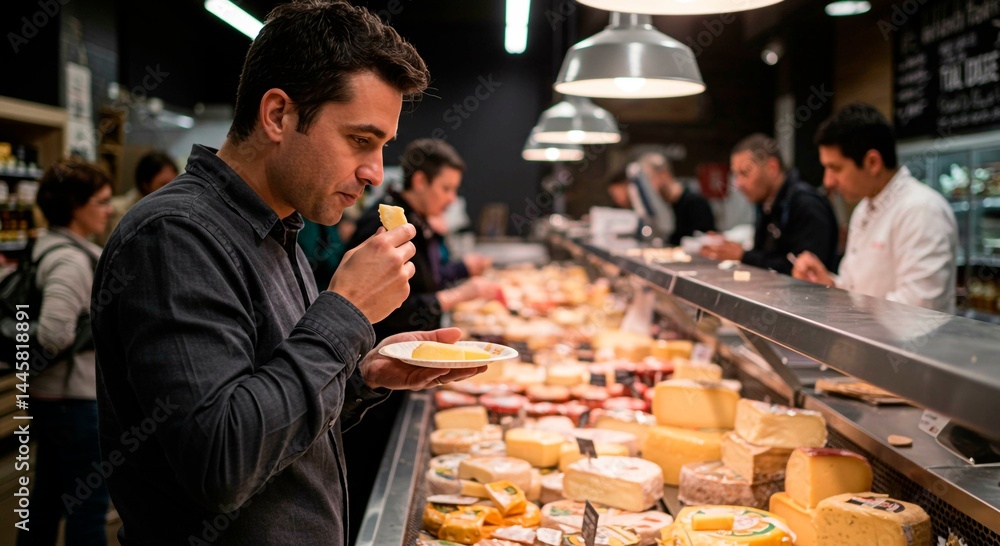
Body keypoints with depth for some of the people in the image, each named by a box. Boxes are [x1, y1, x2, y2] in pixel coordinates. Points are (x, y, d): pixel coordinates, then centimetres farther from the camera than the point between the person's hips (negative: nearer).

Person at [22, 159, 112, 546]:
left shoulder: (48, 249, 9)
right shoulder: (72, 260, -21)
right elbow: (54, 334, -31)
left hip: (47, 395, 10)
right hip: (77, 400, -10)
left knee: (47, 499, 22)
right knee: (88, 508, 2)